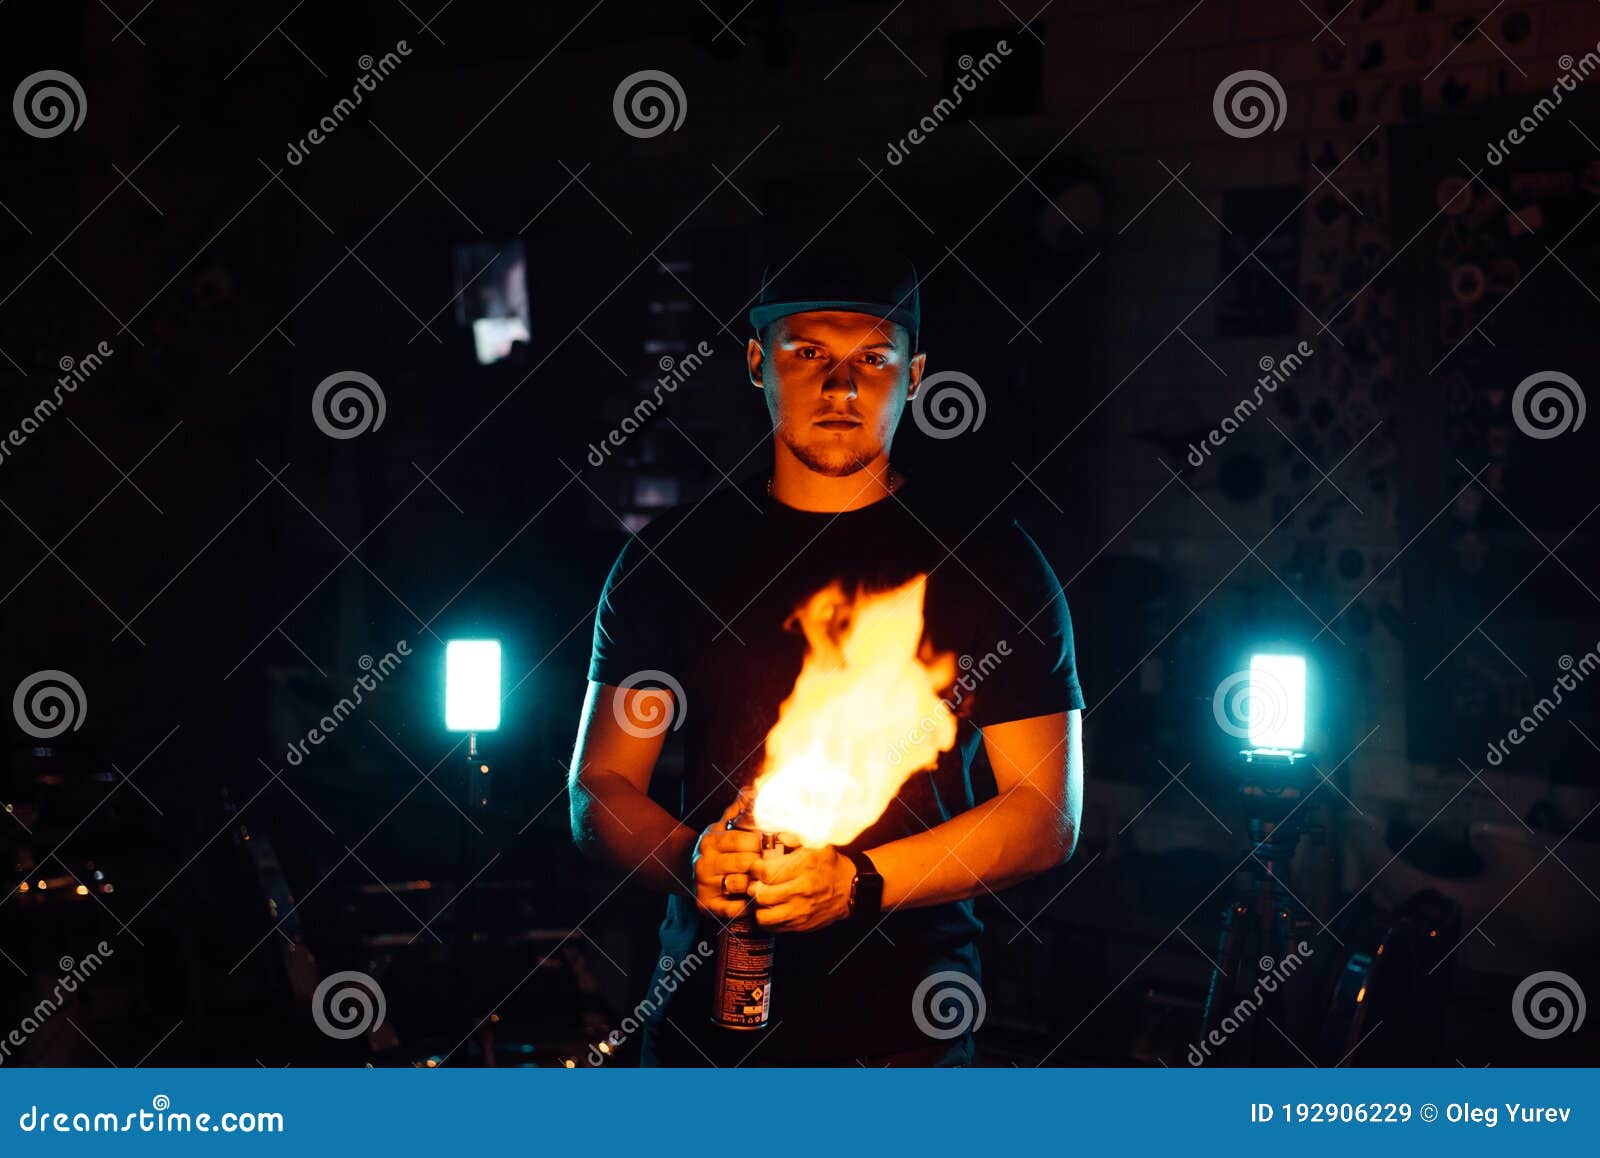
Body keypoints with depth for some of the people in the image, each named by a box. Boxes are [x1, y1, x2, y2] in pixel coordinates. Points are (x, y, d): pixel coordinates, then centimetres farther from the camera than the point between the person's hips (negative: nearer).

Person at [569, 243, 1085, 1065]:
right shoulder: (672, 558, 6)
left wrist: (861, 882, -17)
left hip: (902, 1030, -1)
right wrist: (691, 860, -16)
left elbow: (1048, 814, -4)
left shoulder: (988, 562, 0)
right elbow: (597, 794, 6)